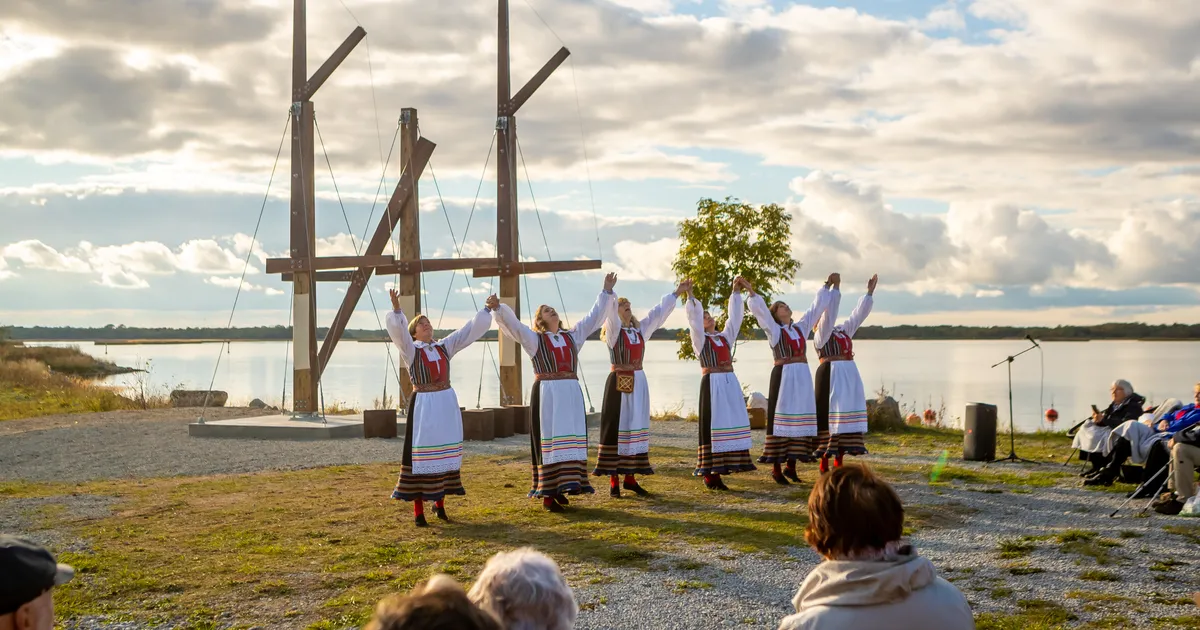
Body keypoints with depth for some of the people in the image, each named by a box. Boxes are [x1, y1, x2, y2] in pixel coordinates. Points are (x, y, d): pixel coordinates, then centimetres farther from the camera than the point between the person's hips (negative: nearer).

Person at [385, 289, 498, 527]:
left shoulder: (444, 347, 12)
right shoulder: (410, 350, -1)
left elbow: (470, 330, 13)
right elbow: (398, 331, -20)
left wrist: (488, 309, 6)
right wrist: (396, 310, -36)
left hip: (447, 403, 5)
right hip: (423, 405, -5)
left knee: (445, 452, 10)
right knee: (422, 454, -5)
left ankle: (440, 503, 24)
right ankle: (418, 511, 0)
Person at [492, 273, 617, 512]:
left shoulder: (572, 336, 18)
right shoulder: (534, 339, 6)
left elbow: (594, 317, 24)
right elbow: (511, 322, -6)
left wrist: (607, 291, 23)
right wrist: (497, 307, -23)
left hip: (571, 393, 5)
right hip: (546, 393, -5)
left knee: (571, 438, 4)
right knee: (548, 439, -5)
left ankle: (560, 487, 12)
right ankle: (547, 493, -2)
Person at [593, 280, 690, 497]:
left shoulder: (640, 329, 13)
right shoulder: (613, 330, -3)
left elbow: (659, 313, 18)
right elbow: (609, 312, -21)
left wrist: (677, 293, 18)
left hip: (639, 382, 6)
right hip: (619, 382, -6)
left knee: (636, 427, 8)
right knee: (617, 428, -4)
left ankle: (630, 478, 15)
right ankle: (613, 480, -1)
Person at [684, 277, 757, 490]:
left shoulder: (725, 336, 18)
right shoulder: (700, 339, 4)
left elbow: (735, 317, 18)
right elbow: (694, 318, -8)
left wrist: (736, 291, 16)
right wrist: (690, 296, -17)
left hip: (730, 383, 6)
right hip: (712, 384, -6)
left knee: (731, 423, 3)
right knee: (712, 424, -7)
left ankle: (720, 471, 7)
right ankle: (709, 473, -4)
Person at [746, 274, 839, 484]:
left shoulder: (801, 327, 16)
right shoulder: (774, 330, 1)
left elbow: (816, 307, 22)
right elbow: (760, 310, -9)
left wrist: (828, 286, 25)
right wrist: (752, 293, -19)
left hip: (803, 376, 6)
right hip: (783, 376, -6)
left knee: (799, 418, 6)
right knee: (781, 417, -6)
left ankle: (791, 466, 13)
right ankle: (776, 468, -2)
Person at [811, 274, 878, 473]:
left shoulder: (843, 330, 19)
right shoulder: (821, 333, -2)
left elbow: (858, 314, 22)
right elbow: (829, 312, -14)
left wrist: (870, 292, 19)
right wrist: (834, 288, -16)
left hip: (849, 375, 8)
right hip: (830, 375, -8)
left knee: (846, 414, 5)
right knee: (830, 414, -10)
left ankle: (838, 462, 9)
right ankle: (824, 463, -7)